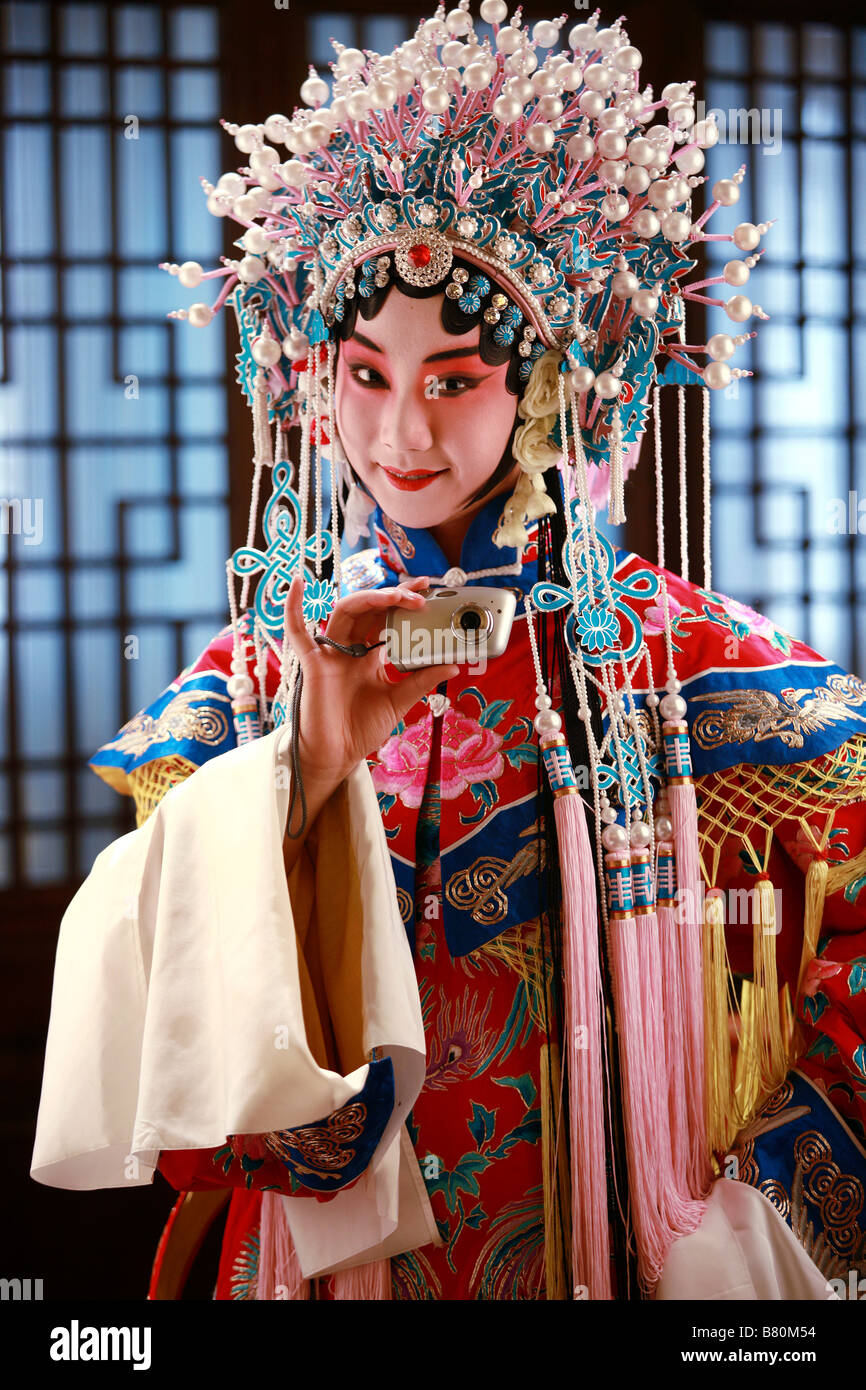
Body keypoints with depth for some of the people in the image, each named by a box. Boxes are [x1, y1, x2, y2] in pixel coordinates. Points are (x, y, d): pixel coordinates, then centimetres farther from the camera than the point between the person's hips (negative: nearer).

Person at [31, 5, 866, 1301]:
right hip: (326, 1245, 2)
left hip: (624, 1245, -2)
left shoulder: (675, 650, -5)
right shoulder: (258, 672, -2)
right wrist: (309, 765, -20)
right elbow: (146, 994, -9)